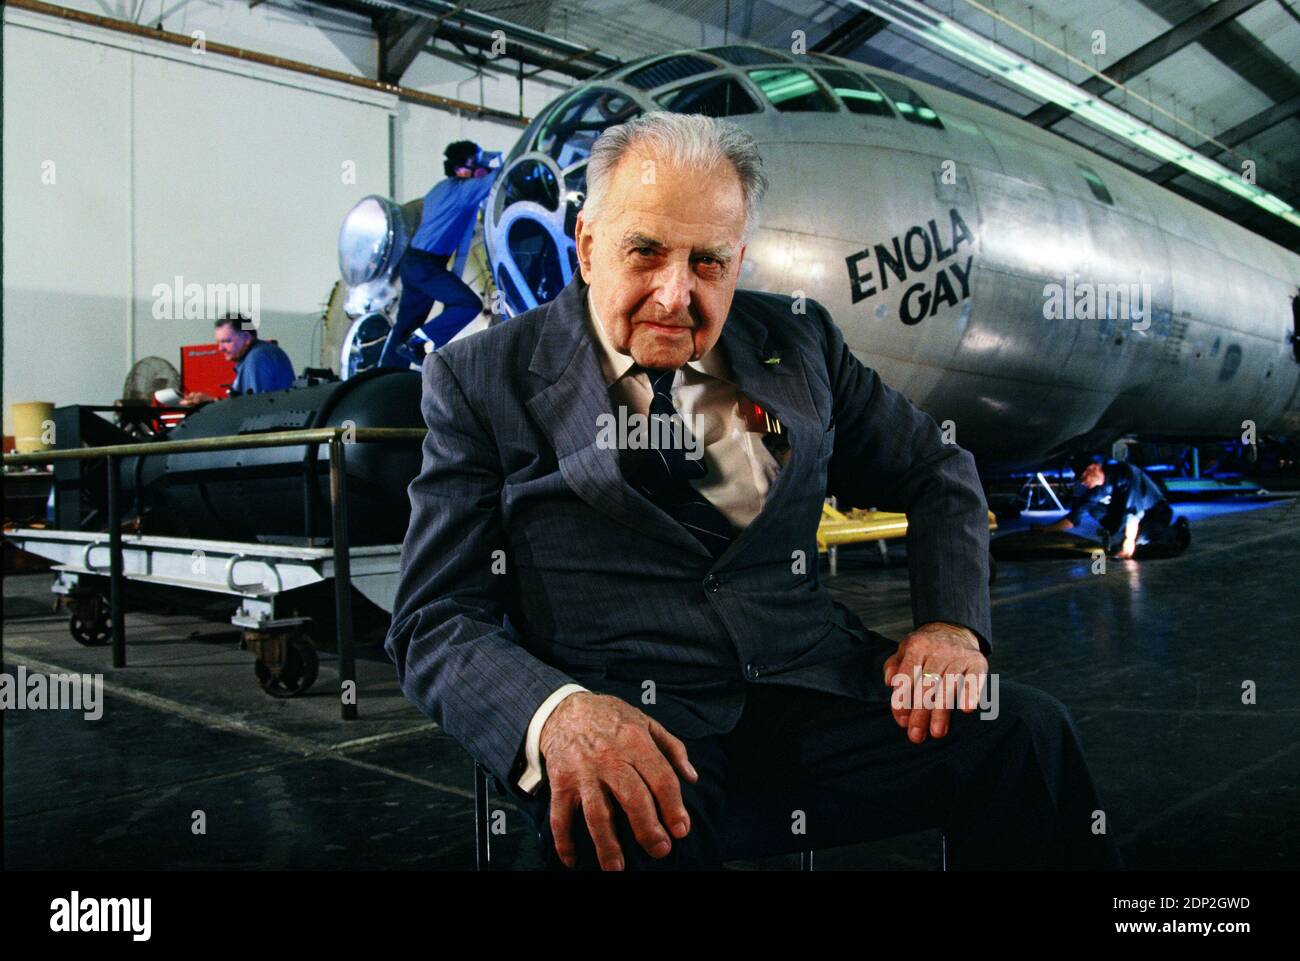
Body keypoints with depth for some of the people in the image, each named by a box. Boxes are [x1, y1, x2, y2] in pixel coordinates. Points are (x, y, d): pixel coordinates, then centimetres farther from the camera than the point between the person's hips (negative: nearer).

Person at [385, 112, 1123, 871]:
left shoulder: (798, 342, 11)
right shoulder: (481, 379, 1)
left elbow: (939, 474, 20)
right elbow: (435, 622, -4)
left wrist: (950, 623, 0)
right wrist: (556, 712, -26)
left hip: (812, 693, 5)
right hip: (630, 719, -4)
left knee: (1028, 732, -18)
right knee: (632, 821, -37)